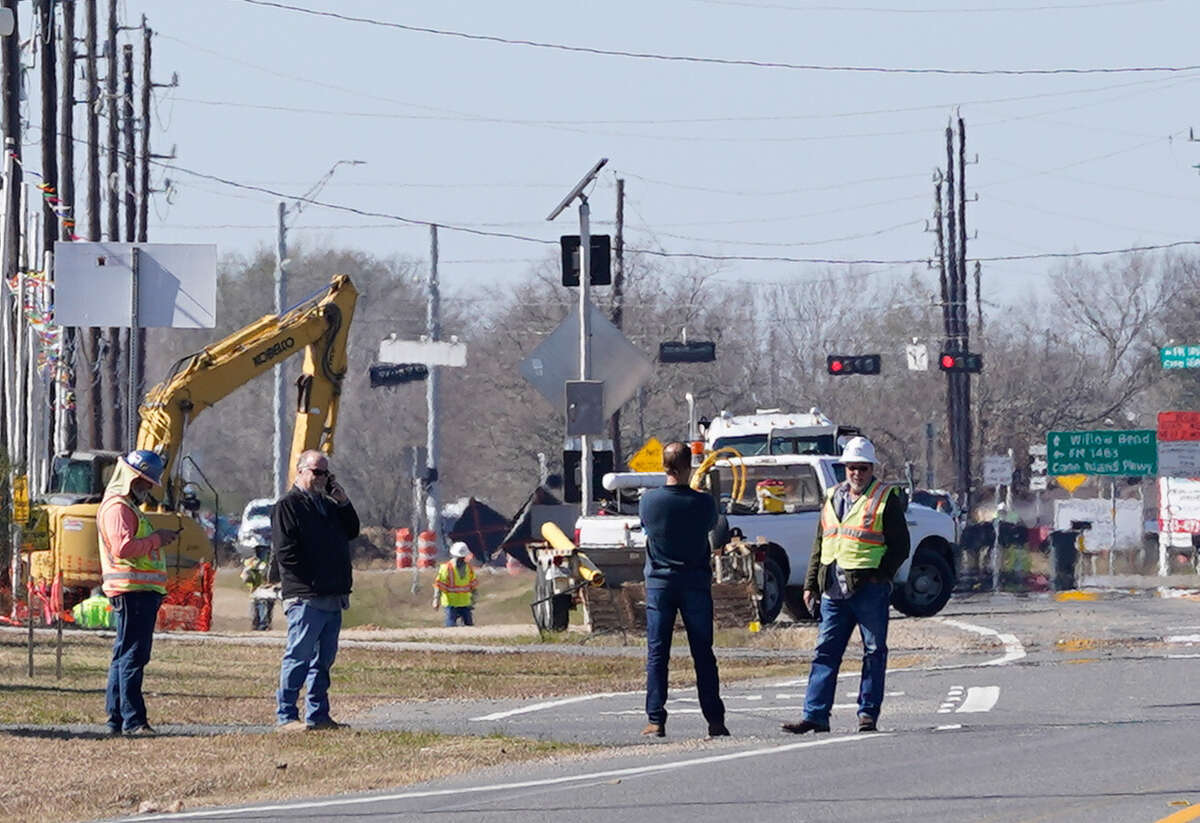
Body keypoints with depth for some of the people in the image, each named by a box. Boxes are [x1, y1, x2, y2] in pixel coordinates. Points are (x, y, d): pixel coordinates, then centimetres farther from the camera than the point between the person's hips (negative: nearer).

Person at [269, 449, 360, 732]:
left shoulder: (328, 505, 21)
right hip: (305, 598, -9)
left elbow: (351, 532, 20)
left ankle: (318, 715, 17)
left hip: (333, 598, 9)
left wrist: (344, 504, 7)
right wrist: (309, 581, -13)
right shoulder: (287, 506, -6)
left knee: (323, 659, 12)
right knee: (298, 657, -9)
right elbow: (285, 552, -13)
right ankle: (285, 716, -7)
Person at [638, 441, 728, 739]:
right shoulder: (703, 503, -9)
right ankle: (715, 720, 5)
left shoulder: (649, 501, -8)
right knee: (703, 655, 6)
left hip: (659, 583, 0)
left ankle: (656, 720, -3)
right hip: (695, 584, 0)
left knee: (657, 654, 3)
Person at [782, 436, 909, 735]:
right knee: (825, 651, 2)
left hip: (869, 587, -5)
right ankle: (814, 715, 1)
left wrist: (880, 576, -11)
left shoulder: (886, 498, 0)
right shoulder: (833, 498, 16)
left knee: (874, 652, 1)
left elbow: (900, 545, -2)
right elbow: (820, 543, 20)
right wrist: (811, 584, 15)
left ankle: (868, 713, 7)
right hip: (834, 589, 5)